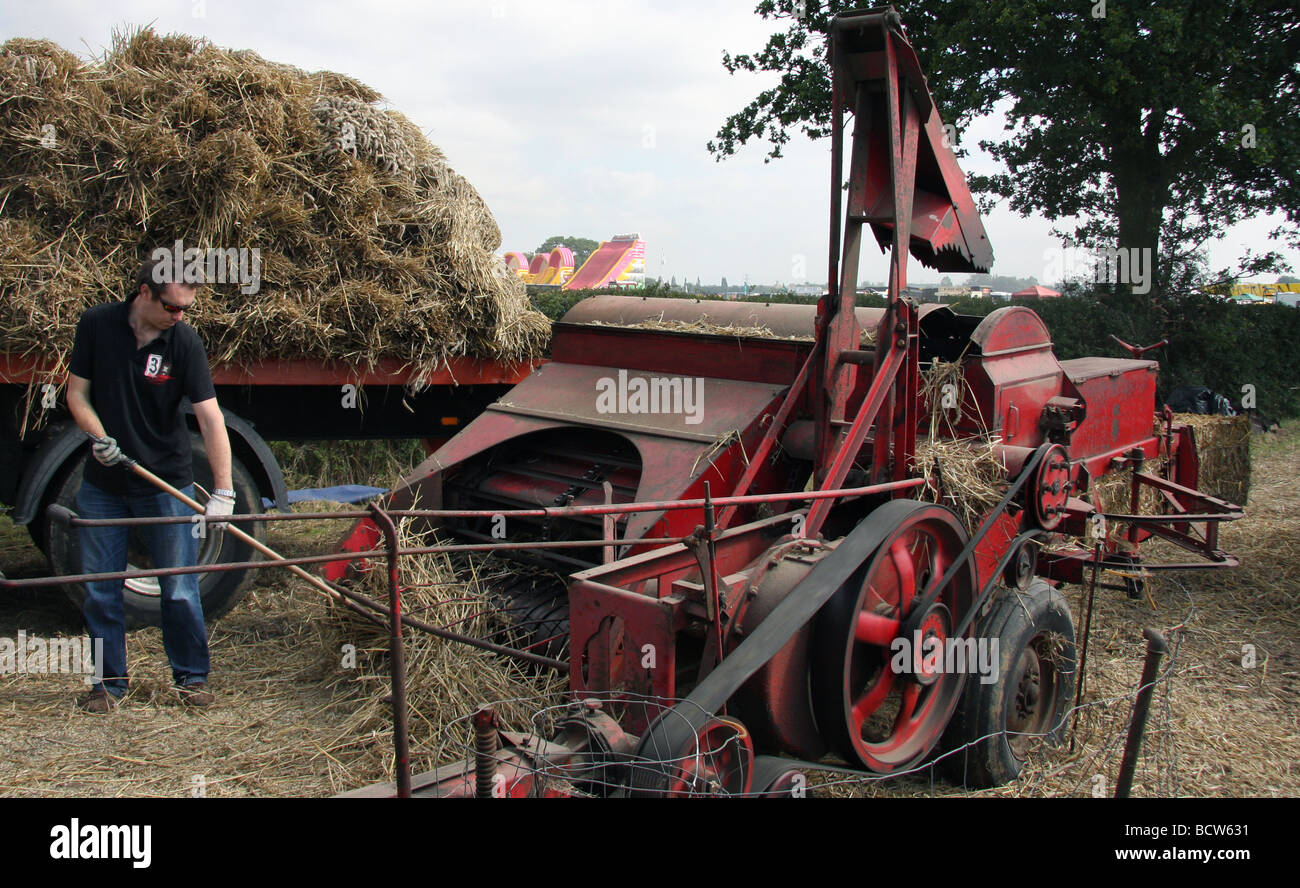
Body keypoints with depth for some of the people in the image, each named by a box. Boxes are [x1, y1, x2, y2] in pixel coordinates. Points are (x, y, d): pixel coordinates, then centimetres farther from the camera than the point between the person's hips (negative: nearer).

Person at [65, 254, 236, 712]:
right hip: (102, 484, 2)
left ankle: (191, 677, 19)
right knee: (100, 590, 8)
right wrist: (100, 437, -17)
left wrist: (222, 492, -24)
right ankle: (109, 682, 23)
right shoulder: (96, 324, -6)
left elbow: (210, 417, -17)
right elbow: (77, 394, 2)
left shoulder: (185, 341, -12)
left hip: (167, 484, -2)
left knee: (179, 589, 2)